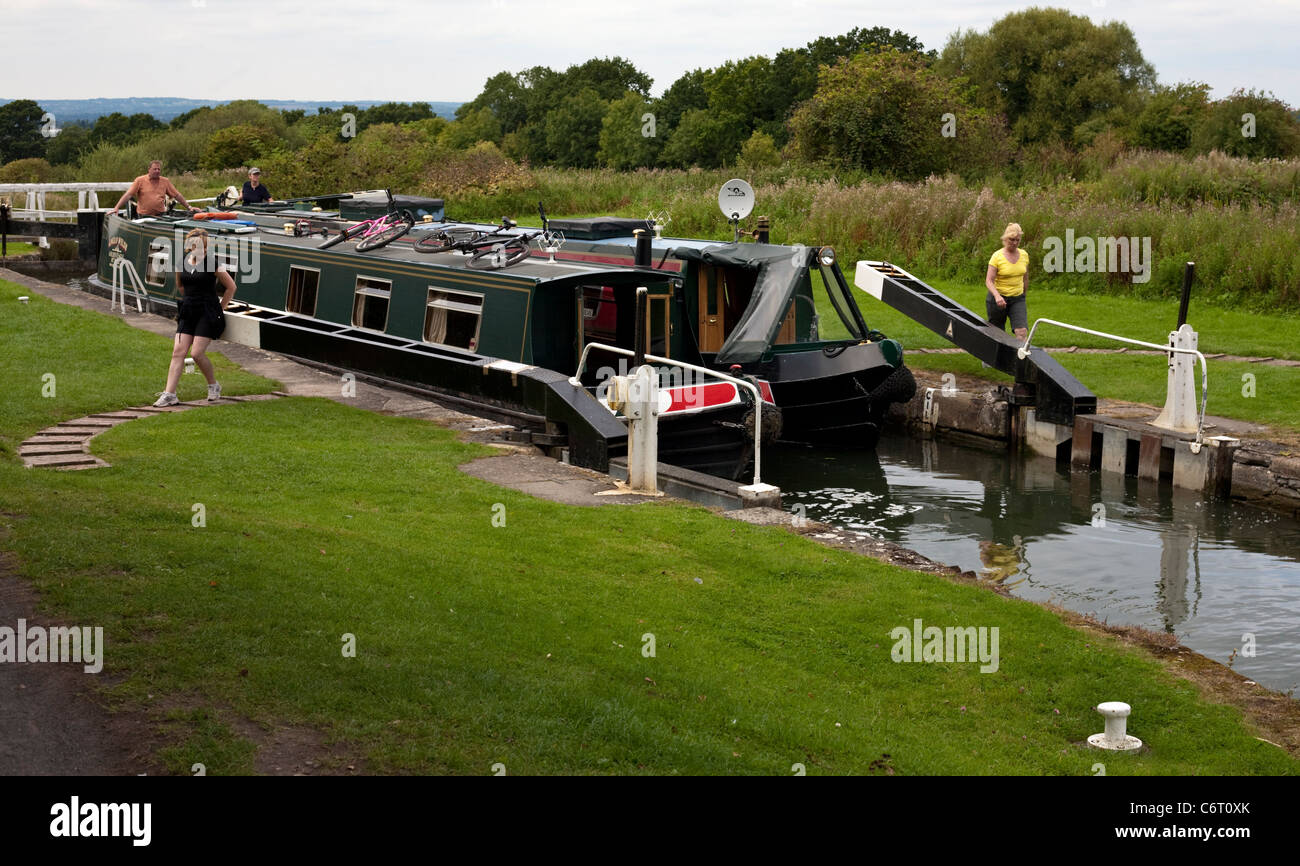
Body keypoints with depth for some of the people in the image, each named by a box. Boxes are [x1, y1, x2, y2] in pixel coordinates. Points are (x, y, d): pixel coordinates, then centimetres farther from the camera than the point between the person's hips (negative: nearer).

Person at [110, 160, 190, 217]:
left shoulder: (165, 182, 11)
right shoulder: (140, 180, 3)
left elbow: (177, 195, 16)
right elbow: (128, 195, -2)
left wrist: (189, 207, 15)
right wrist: (116, 208, -11)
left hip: (160, 216, 2)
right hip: (144, 217, -2)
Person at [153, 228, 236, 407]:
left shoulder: (212, 264, -7)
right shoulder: (181, 264, 6)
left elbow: (231, 287, 1)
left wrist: (220, 309, 3)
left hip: (207, 313, -5)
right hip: (188, 313, 5)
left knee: (197, 353, -12)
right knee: (178, 352, -4)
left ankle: (214, 385, 13)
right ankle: (169, 394, -6)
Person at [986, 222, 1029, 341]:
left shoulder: (1024, 255, 2)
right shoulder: (997, 256, -11)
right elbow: (989, 281, -17)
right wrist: (997, 296, -33)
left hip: (1017, 299, 3)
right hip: (998, 299, -3)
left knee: (1022, 331, -14)